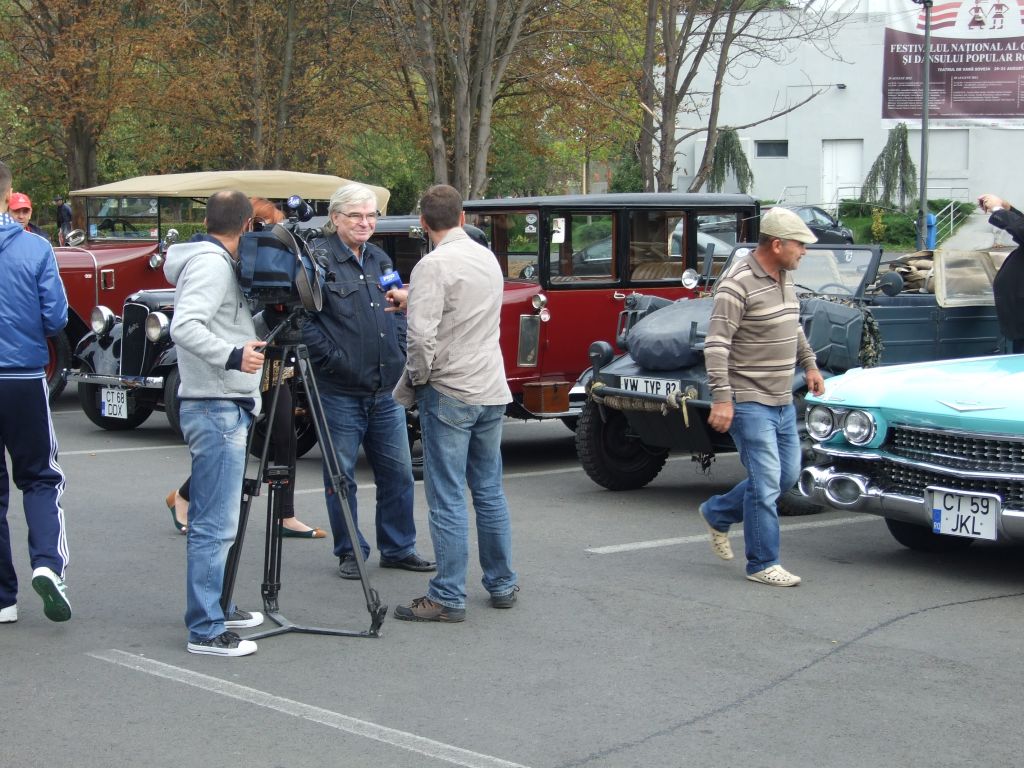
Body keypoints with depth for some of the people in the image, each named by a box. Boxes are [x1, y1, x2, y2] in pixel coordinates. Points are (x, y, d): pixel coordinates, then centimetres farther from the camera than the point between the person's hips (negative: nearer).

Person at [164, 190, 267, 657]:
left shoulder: (218, 264, 18)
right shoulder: (210, 263, -13)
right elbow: (184, 326, -26)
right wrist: (233, 356, -32)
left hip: (225, 407, 11)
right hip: (216, 408, -11)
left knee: (216, 519, 19)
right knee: (215, 524, -9)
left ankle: (216, 607, 29)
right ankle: (206, 630, -7)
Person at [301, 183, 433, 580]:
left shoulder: (380, 259, 15)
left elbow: (398, 313, 23)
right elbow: (305, 319, -13)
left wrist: (400, 356, 10)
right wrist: (333, 361, -17)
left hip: (386, 390, 6)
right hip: (340, 391, -6)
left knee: (398, 472, 10)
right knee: (341, 476, 3)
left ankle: (398, 548, 22)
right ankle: (349, 552, 15)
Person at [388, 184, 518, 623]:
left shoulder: (434, 265, -14)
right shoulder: (487, 258, 10)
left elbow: (422, 335, -21)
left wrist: (413, 383, -5)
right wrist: (410, 300, 31)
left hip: (449, 393, -7)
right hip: (492, 390, 7)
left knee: (448, 499, -3)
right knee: (490, 492, 15)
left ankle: (448, 598, 0)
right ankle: (502, 585, 22)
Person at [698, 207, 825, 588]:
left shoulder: (784, 277, 10)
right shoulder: (738, 284, -18)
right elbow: (716, 344, -22)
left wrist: (809, 364, 25)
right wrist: (721, 398, -26)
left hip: (782, 400, 9)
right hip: (749, 401, -9)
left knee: (787, 474, 15)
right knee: (766, 481, -5)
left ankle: (717, 514, 31)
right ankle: (762, 564, 6)